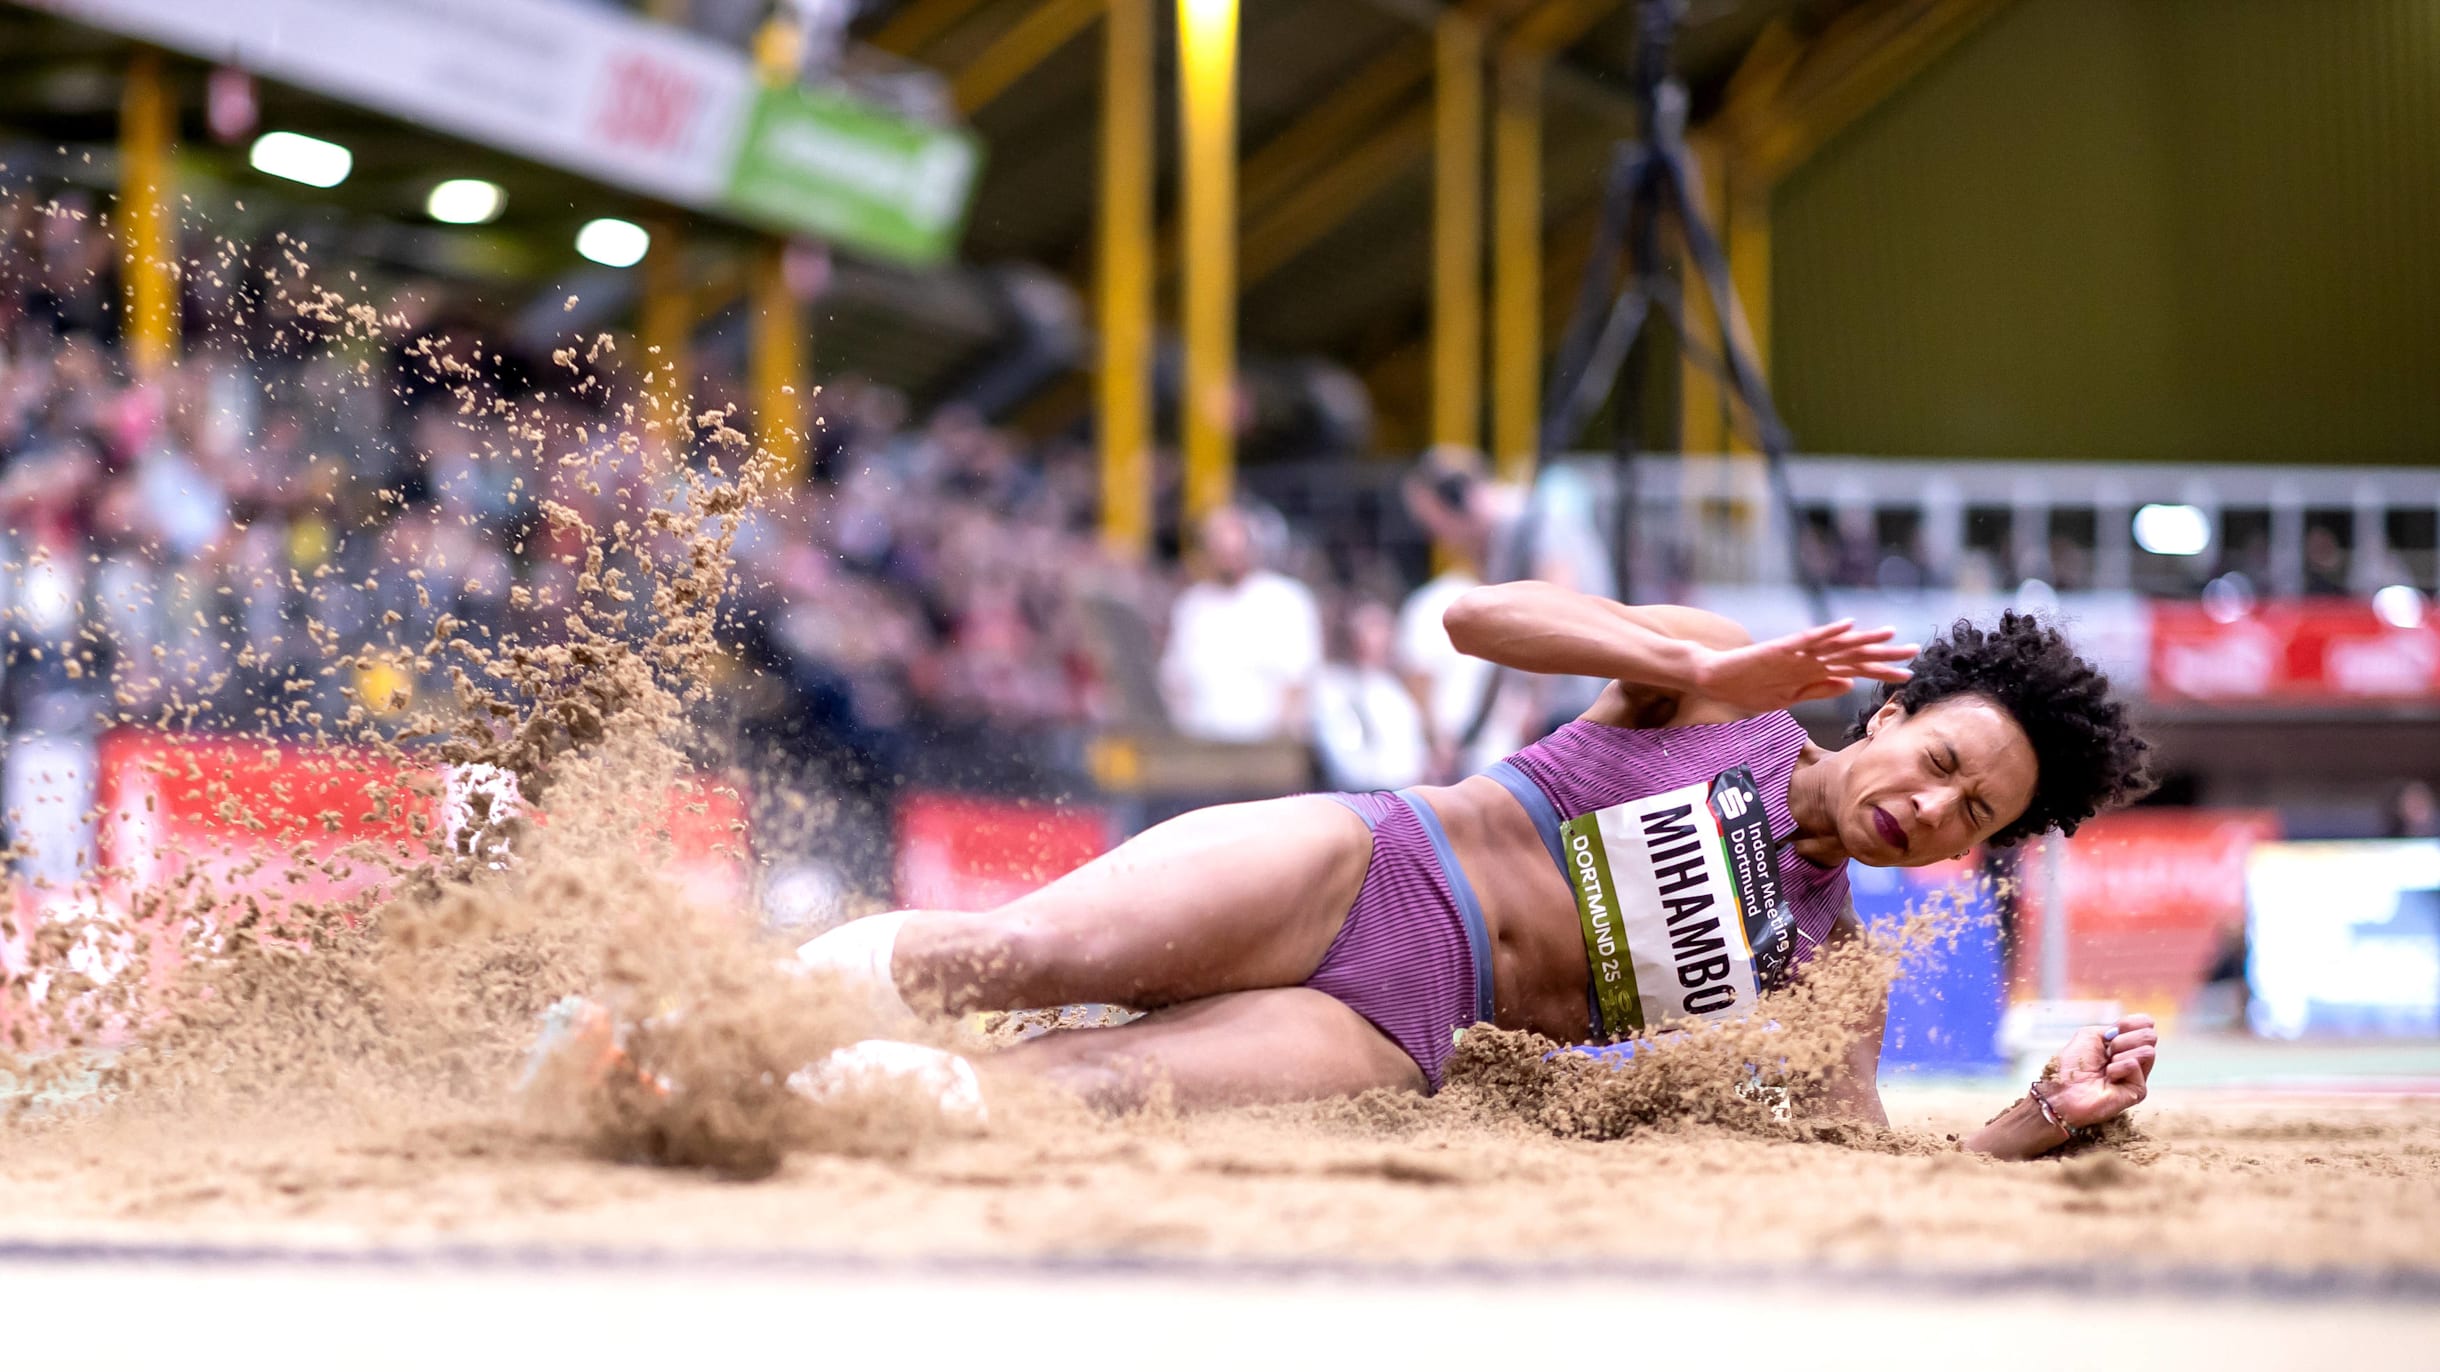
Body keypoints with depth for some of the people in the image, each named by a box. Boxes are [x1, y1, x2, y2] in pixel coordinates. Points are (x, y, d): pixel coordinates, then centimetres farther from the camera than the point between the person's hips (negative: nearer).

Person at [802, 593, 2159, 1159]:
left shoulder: (1833, 970, 19)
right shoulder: (1707, 676, 11)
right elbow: (1480, 613, 1)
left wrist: (2049, 1117, -8)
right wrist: (1706, 673, -9)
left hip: (1391, 1031, 1)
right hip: (1344, 869, -1)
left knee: (1074, 1088, -28)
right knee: (1030, 953, -30)